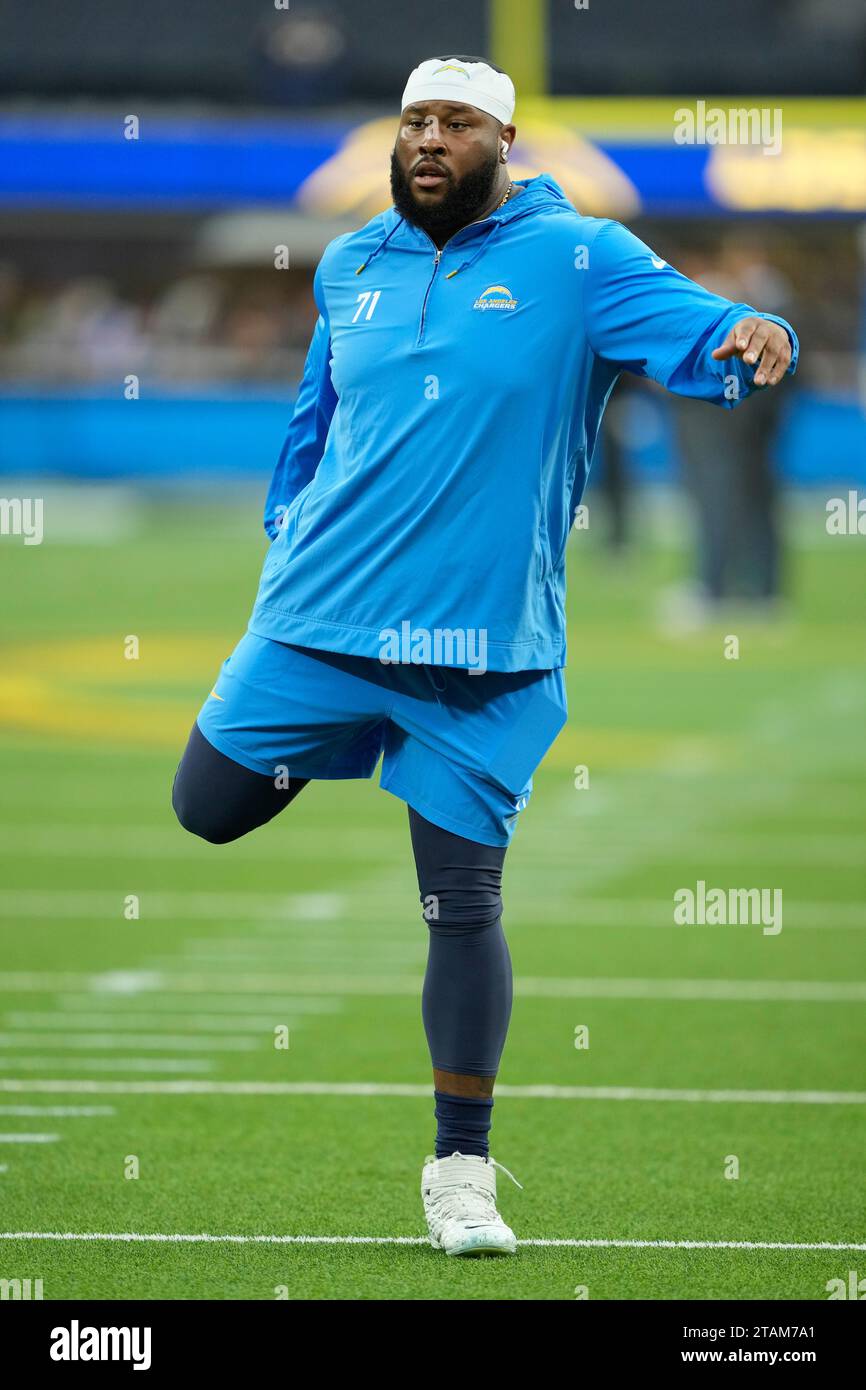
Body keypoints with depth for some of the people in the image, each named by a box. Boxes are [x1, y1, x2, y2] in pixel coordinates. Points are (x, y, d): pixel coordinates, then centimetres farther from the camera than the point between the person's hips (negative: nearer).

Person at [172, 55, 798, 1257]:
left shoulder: (576, 258, -4)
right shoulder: (351, 268, 9)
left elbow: (690, 328, -19)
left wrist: (748, 341, -40)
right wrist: (290, 542, 22)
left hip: (485, 647, -3)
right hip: (319, 616, 4)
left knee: (466, 903, -2)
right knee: (207, 809, 6)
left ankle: (462, 1172, 9)